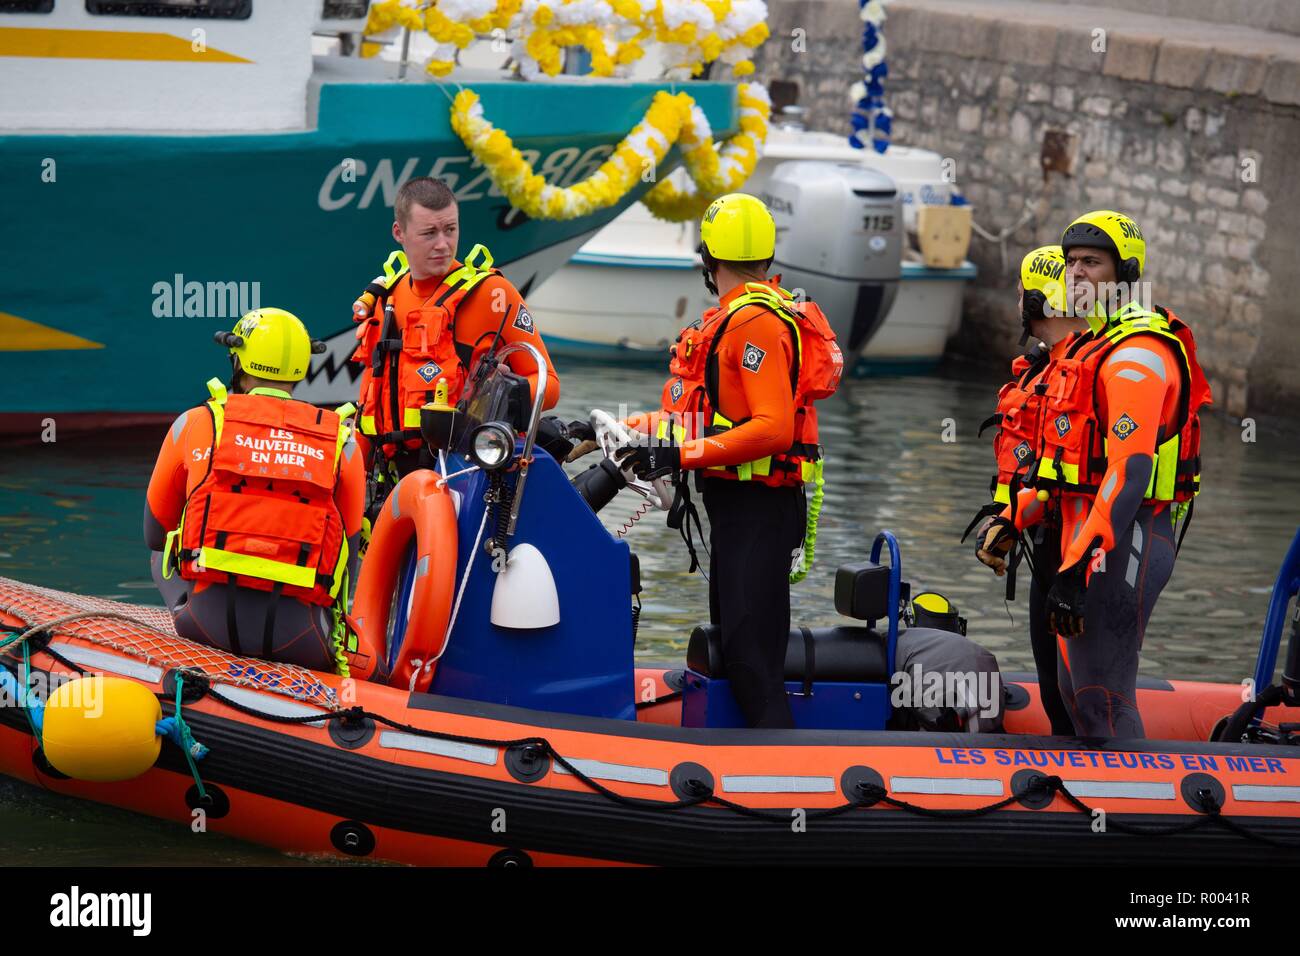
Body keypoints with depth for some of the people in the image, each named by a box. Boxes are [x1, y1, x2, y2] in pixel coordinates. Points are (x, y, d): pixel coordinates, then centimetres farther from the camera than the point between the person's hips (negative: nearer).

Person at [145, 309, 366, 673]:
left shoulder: (195, 424, 9)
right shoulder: (342, 443, 9)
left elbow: (155, 534, 22)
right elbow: (346, 561, 16)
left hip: (207, 622, 0)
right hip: (297, 639, 0)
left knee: (161, 555, 31)